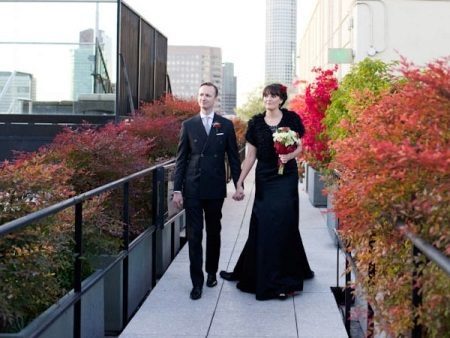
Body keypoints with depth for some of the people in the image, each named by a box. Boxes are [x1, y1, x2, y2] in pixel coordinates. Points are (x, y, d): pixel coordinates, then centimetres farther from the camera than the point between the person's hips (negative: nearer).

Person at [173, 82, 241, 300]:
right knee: (194, 235, -2)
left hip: (215, 189, 1)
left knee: (214, 233, 13)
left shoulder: (226, 125, 3)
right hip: (192, 189, 0)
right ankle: (197, 281, 4)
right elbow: (181, 159, 3)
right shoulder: (188, 125, 4)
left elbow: (233, 157, 5)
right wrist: (177, 189, -2)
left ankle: (212, 272, 31)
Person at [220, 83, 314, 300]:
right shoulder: (256, 123, 2)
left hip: (286, 178, -1)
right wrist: (239, 183, -1)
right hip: (265, 179, 1)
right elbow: (250, 156, 3)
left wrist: (289, 156, -16)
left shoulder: (291, 119, -1)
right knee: (263, 226, 3)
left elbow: (300, 146, 6)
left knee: (283, 224, -1)